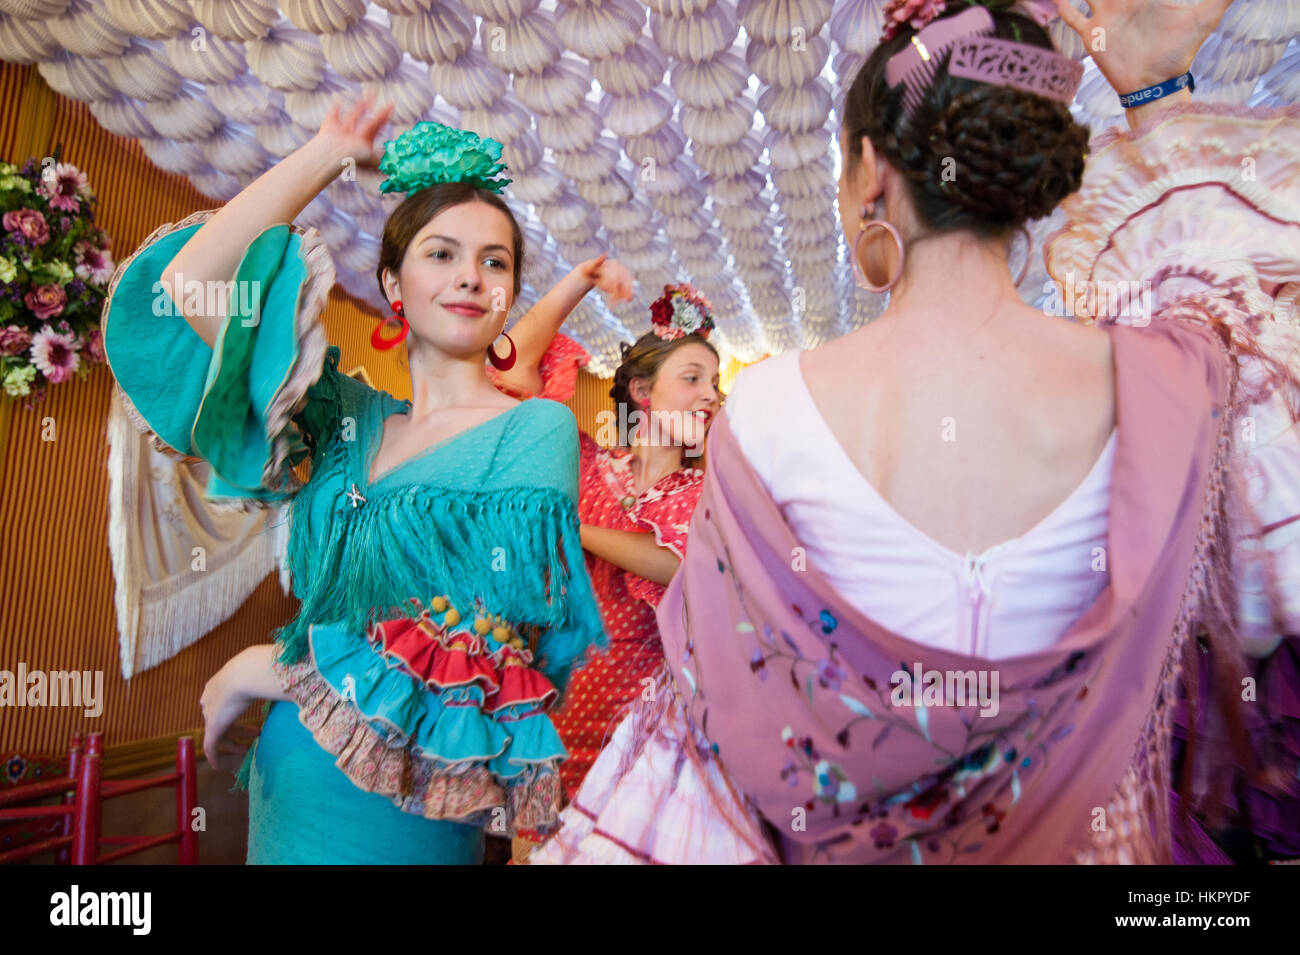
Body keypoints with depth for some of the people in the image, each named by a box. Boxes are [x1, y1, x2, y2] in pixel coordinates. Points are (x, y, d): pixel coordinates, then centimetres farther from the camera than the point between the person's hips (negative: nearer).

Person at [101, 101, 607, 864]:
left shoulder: (538, 429, -11)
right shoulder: (351, 417, 3)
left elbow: (487, 653, -18)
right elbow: (185, 285, -2)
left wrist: (268, 669, -10)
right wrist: (329, 153, 3)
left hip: (395, 808, -4)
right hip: (285, 774, 5)